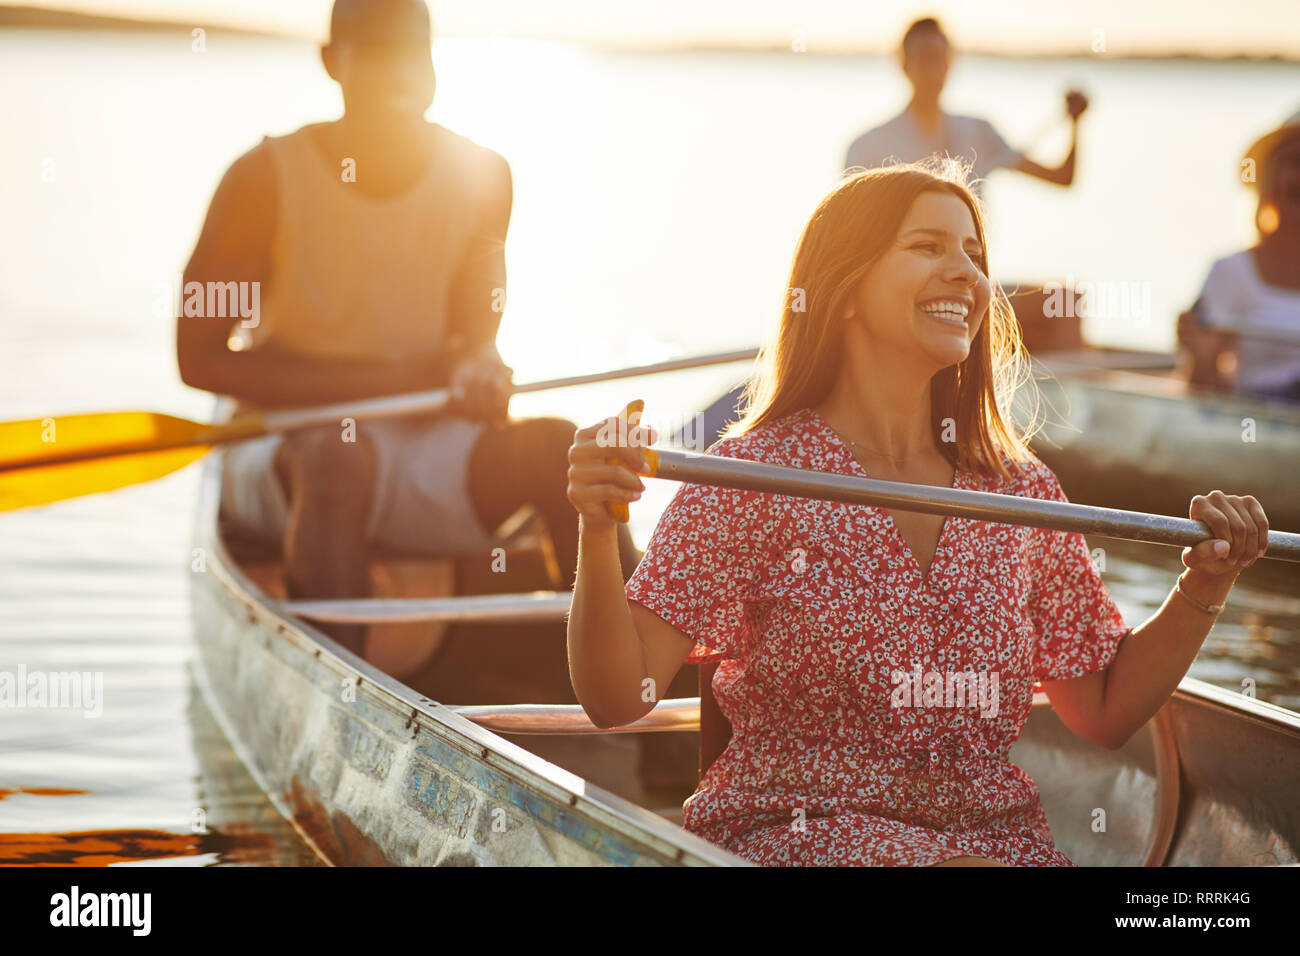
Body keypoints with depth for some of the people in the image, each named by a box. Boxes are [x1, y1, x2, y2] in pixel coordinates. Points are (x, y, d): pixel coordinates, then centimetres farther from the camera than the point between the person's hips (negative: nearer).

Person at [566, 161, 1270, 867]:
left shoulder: (1022, 488, 8)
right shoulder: (756, 474, -6)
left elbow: (1102, 713, 15)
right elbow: (618, 697, -13)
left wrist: (1204, 588, 1)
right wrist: (598, 535, -29)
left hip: (993, 832, 5)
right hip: (795, 827, -5)